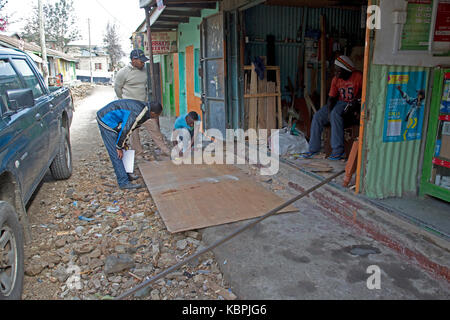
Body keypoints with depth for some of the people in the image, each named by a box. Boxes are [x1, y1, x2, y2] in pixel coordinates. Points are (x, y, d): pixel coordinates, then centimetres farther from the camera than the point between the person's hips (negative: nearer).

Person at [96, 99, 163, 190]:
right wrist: (119, 147, -15)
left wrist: (124, 143, 14)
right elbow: (125, 129, -25)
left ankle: (124, 175, 28)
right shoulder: (138, 114, -26)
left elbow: (129, 127, 14)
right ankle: (124, 182, -5)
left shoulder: (142, 108, 6)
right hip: (107, 122, -10)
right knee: (116, 154, -9)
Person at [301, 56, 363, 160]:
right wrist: (329, 111, -16)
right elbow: (331, 97, 0)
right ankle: (314, 148, -4)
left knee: (336, 113, -35)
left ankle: (338, 151, -32)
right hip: (340, 102, 6)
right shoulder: (336, 79, 0)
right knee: (318, 116, -13)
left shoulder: (358, 77, -13)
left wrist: (358, 99, -23)